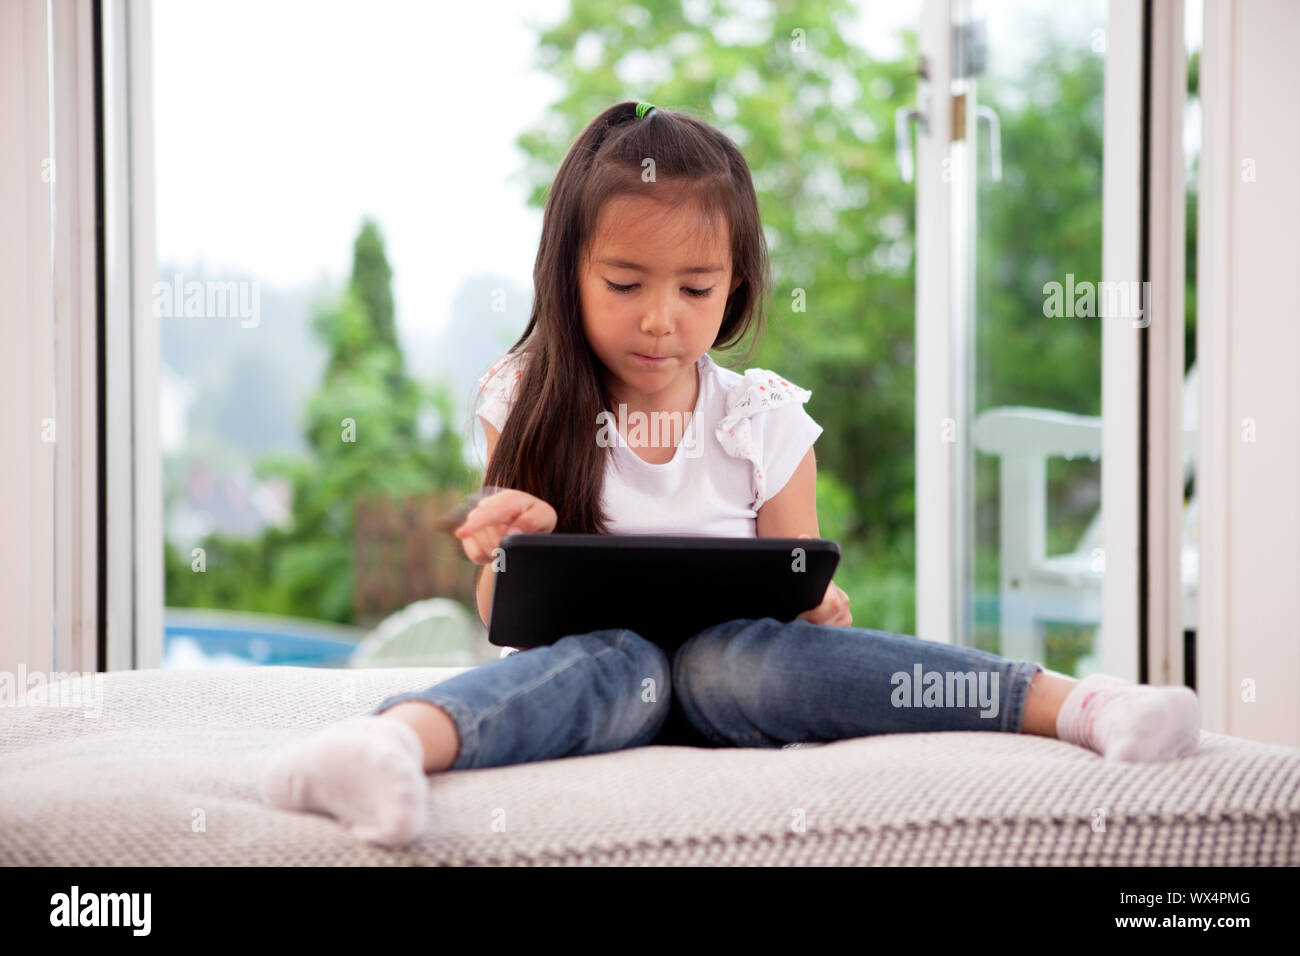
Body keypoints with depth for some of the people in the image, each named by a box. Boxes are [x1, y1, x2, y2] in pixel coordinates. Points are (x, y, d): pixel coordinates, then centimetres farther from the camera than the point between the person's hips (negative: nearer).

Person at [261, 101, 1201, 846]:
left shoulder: (766, 423, 5)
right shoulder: (531, 410, 4)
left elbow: (795, 591, 8)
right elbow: (508, 620, 5)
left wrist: (816, 614, -18)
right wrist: (511, 556, -19)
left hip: (728, 662, 1)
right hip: (589, 653, -1)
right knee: (612, 659, -37)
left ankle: (1064, 700, -43)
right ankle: (396, 739, -70)